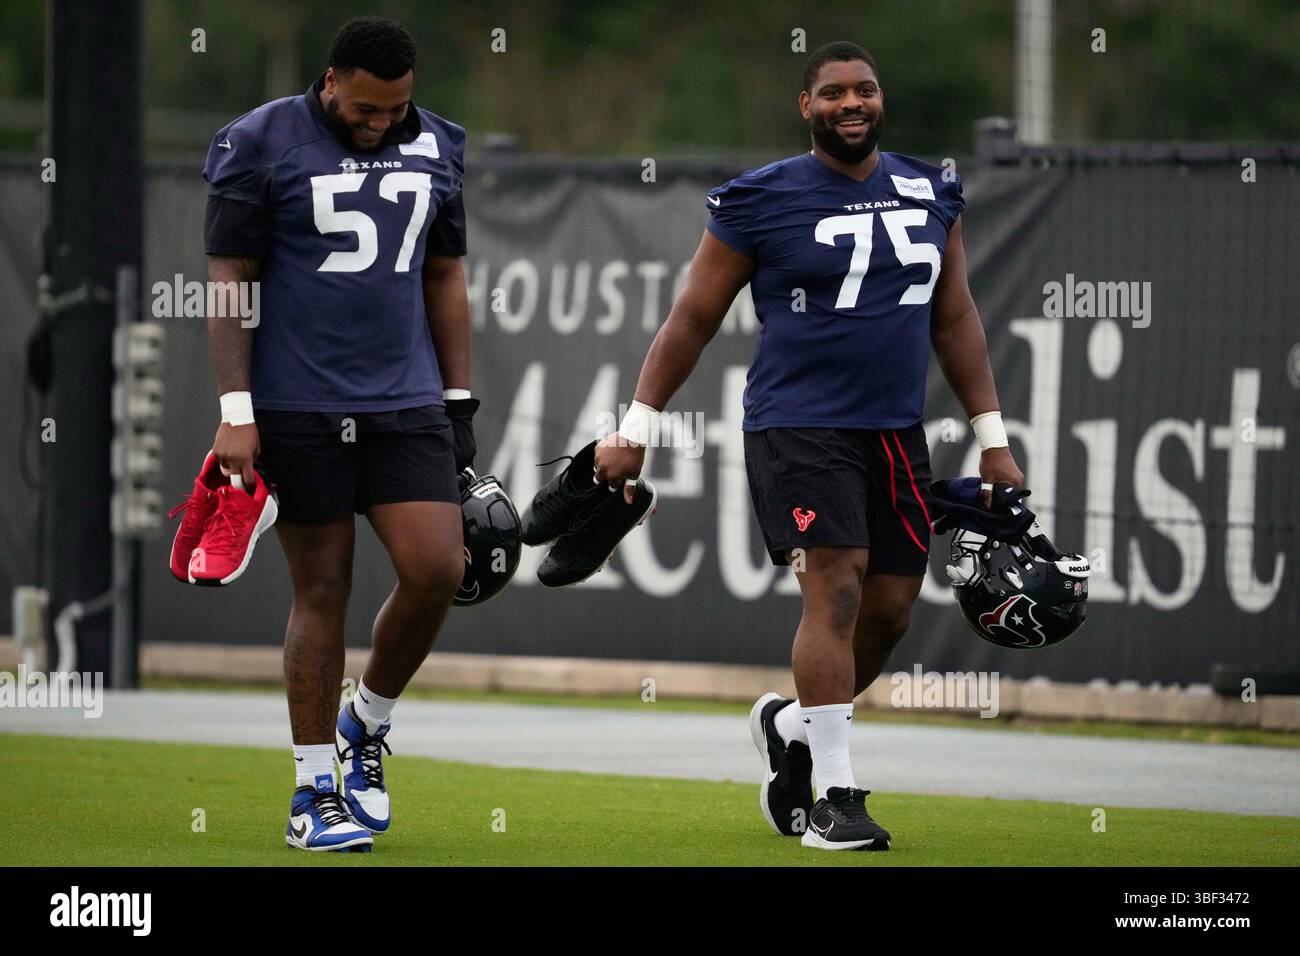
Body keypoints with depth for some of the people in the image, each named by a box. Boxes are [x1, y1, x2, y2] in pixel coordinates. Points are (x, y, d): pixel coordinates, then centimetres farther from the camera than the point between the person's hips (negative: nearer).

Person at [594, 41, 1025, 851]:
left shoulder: (931, 197, 11)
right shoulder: (763, 203, -3)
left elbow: (955, 321, 18)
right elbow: (693, 319, 2)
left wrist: (993, 441, 15)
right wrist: (635, 432, 1)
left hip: (897, 434, 5)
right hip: (799, 427, -5)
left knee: (890, 613, 4)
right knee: (835, 591, -16)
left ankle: (790, 726, 30)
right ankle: (836, 798, -13)